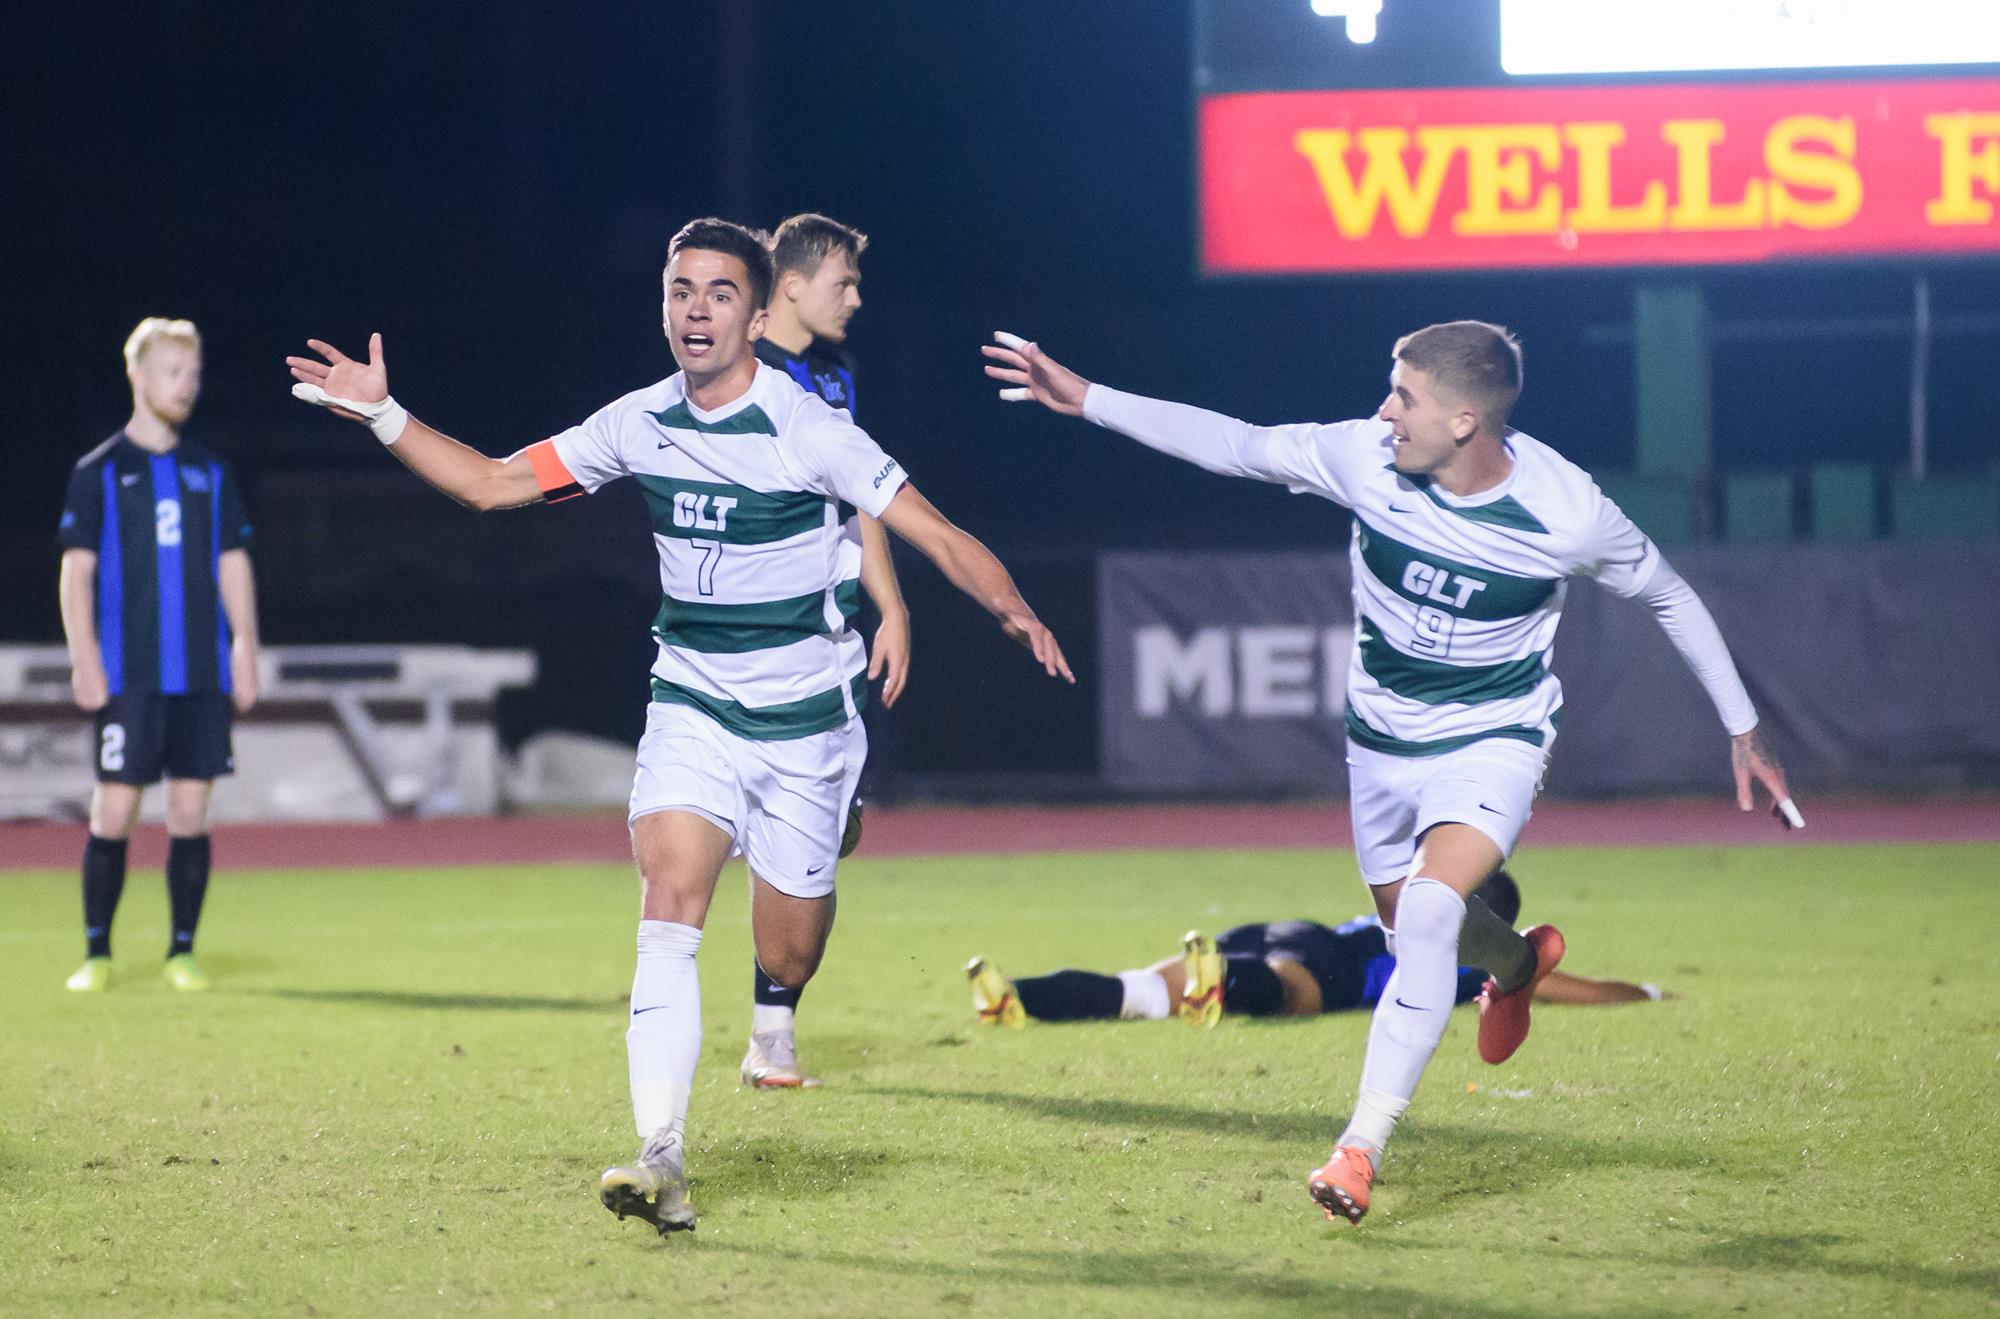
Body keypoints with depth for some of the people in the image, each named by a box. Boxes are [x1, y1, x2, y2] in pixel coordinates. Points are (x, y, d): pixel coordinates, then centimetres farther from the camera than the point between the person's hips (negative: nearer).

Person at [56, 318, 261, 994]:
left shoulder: (211, 472, 11)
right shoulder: (99, 472, 1)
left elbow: (234, 567, 13)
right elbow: (76, 571, -2)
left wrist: (245, 655, 5)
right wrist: (85, 662, -10)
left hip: (204, 676, 3)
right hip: (127, 677, -3)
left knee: (191, 809, 2)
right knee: (114, 807, -3)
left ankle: (183, 950, 8)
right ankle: (97, 953, 5)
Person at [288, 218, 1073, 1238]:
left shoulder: (808, 430, -15)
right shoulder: (639, 425, -2)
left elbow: (936, 534, -18)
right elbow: (493, 484, 4)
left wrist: (1012, 610, -36)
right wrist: (383, 416, -6)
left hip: (805, 722, -2)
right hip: (692, 707, 2)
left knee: (787, 958, 5)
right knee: (668, 906, -20)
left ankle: (775, 1030, 47)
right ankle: (662, 1161, -25)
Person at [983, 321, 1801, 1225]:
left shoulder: (1567, 515, -26)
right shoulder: (1368, 458, -20)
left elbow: (1670, 597, -8)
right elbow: (1234, 445, -7)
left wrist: (1743, 731, -2)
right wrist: (1086, 399, -10)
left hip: (1492, 742, -5)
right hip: (1382, 736, 5)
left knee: (1428, 911, -27)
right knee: (1407, 922, 20)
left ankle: (1362, 1148, -23)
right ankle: (1518, 961, 58)